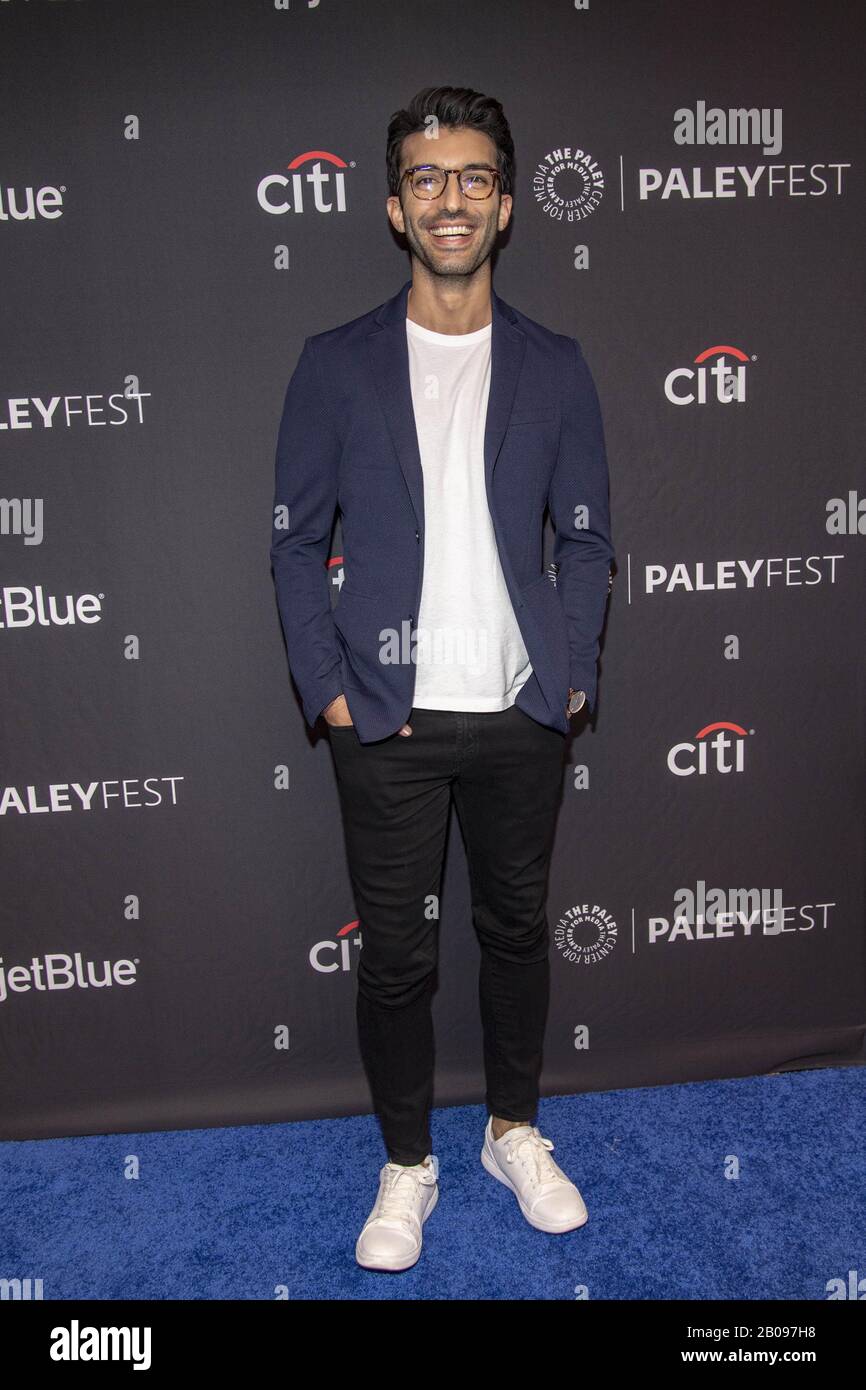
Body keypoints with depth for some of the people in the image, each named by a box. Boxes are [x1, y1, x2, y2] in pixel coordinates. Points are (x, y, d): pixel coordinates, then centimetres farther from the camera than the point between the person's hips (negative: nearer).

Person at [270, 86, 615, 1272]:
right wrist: (327, 686, -7)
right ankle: (407, 1163, 31)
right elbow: (296, 539, 1)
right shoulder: (336, 365, 1)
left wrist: (575, 673, -3)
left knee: (517, 928, 16)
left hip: (522, 716, 2)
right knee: (395, 954, 8)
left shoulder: (555, 367, 5)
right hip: (388, 720, -1)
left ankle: (515, 1132, 39)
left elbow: (586, 537, 7)